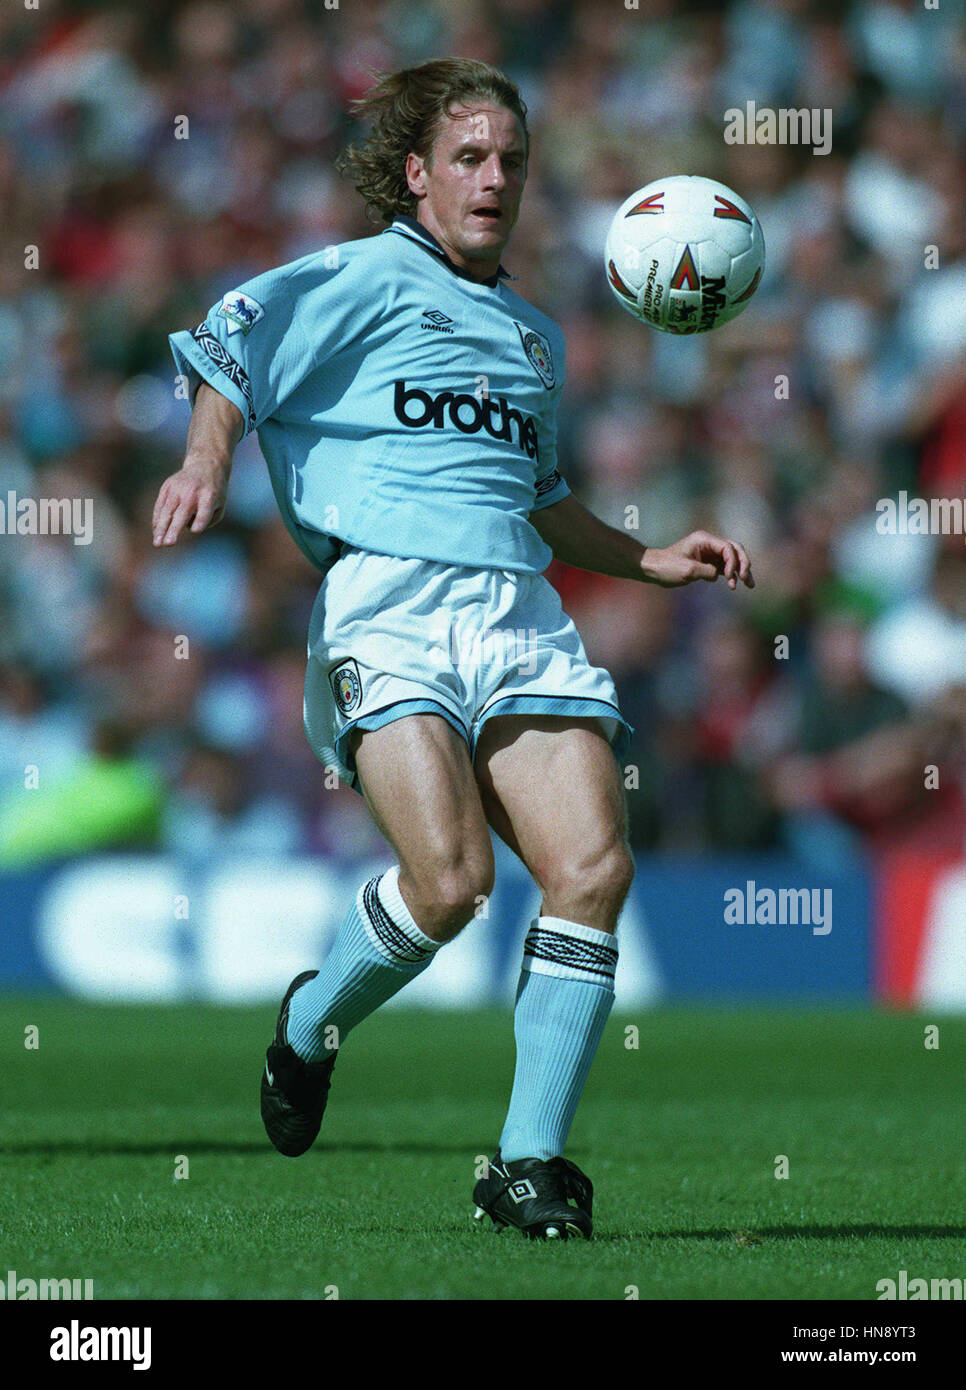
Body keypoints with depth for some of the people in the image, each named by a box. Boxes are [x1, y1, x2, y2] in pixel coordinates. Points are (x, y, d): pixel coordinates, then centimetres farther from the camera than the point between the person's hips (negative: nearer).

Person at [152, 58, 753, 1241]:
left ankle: (530, 1163, -5)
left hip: (520, 613, 6)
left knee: (593, 869, -14)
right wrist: (206, 462, -17)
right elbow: (227, 350, 0)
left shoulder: (537, 335, 29)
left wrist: (649, 560, 31)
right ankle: (310, 1027, 8)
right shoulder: (361, 280, 9)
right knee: (448, 880, -24)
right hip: (387, 603, -6)